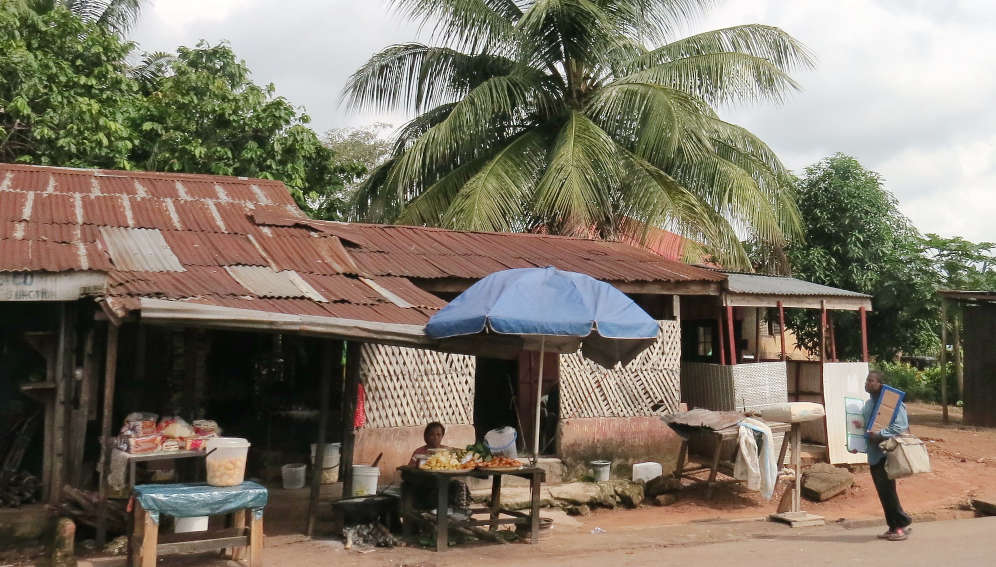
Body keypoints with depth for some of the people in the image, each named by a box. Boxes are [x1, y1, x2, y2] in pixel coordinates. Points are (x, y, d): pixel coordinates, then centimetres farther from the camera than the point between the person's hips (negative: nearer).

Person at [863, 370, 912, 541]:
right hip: (873, 454, 8)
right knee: (882, 492, 11)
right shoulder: (868, 403, 14)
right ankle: (894, 527, 19)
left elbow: (901, 426, -20)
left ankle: (903, 523, 8)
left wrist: (879, 435, -22)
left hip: (886, 454, -8)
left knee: (887, 490, -7)